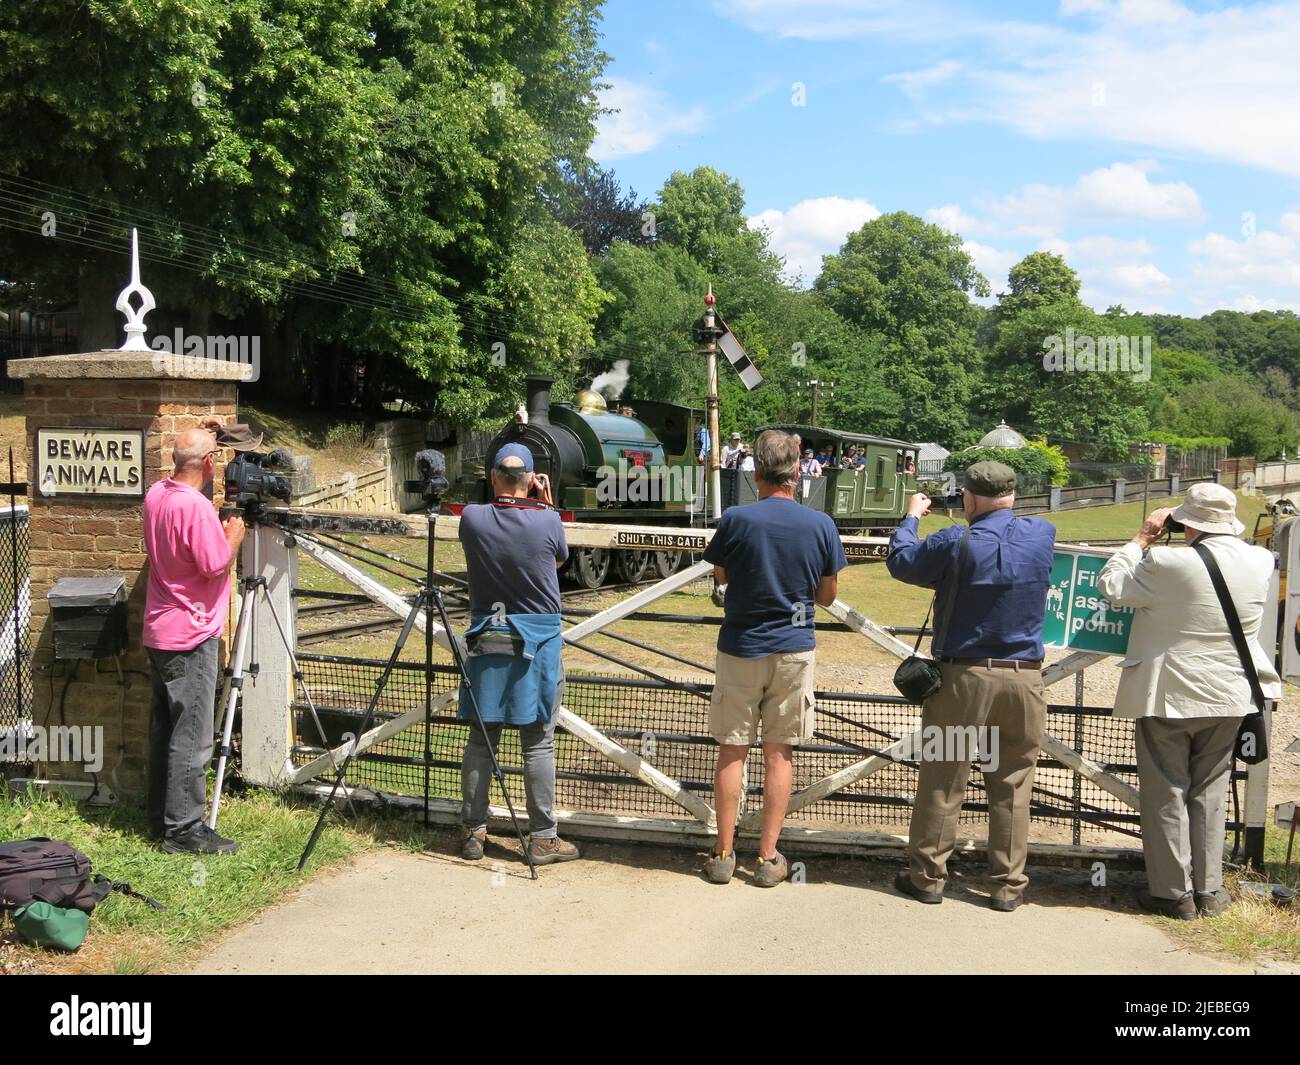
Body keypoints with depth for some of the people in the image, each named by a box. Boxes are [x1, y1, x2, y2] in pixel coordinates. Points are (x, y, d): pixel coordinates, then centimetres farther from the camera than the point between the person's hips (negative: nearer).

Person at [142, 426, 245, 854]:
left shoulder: (156, 494, 6)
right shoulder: (197, 506, -20)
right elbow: (216, 567, -18)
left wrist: (218, 532, 15)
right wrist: (233, 537, -2)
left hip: (160, 632, 9)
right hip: (191, 634, -9)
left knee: (164, 727, 15)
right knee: (191, 736, -4)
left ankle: (160, 817, 24)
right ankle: (183, 829, 0)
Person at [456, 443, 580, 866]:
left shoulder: (472, 518, -5)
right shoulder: (547, 520, -10)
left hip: (486, 638, 2)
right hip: (538, 640, -2)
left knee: (480, 739, 10)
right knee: (538, 743, 3)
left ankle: (473, 832, 18)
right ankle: (543, 838, 8)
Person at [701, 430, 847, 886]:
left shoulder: (736, 520, -12)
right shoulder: (821, 525, -6)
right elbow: (827, 596, 4)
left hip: (741, 647, -1)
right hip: (794, 649, 1)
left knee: (732, 751, 8)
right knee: (778, 754, 9)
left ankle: (723, 855, 16)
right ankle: (768, 858, 14)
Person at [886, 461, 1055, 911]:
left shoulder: (956, 542, -13)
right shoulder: (1042, 535, -2)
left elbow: (901, 562, 3)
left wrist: (912, 516, 18)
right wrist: (997, 515, 27)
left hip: (963, 676, -3)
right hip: (1024, 678, 3)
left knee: (942, 780, 8)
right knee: (1013, 787, 10)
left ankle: (927, 876, 17)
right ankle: (1008, 885, 16)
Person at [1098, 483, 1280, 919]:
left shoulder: (1168, 564, -20)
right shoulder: (1260, 563, -5)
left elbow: (1110, 586, -8)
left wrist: (1142, 539, 1)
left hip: (1169, 696, -4)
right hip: (1227, 700, 5)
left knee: (1166, 794, 7)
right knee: (1209, 792, 15)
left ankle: (1174, 893, 12)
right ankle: (1208, 890, 20)